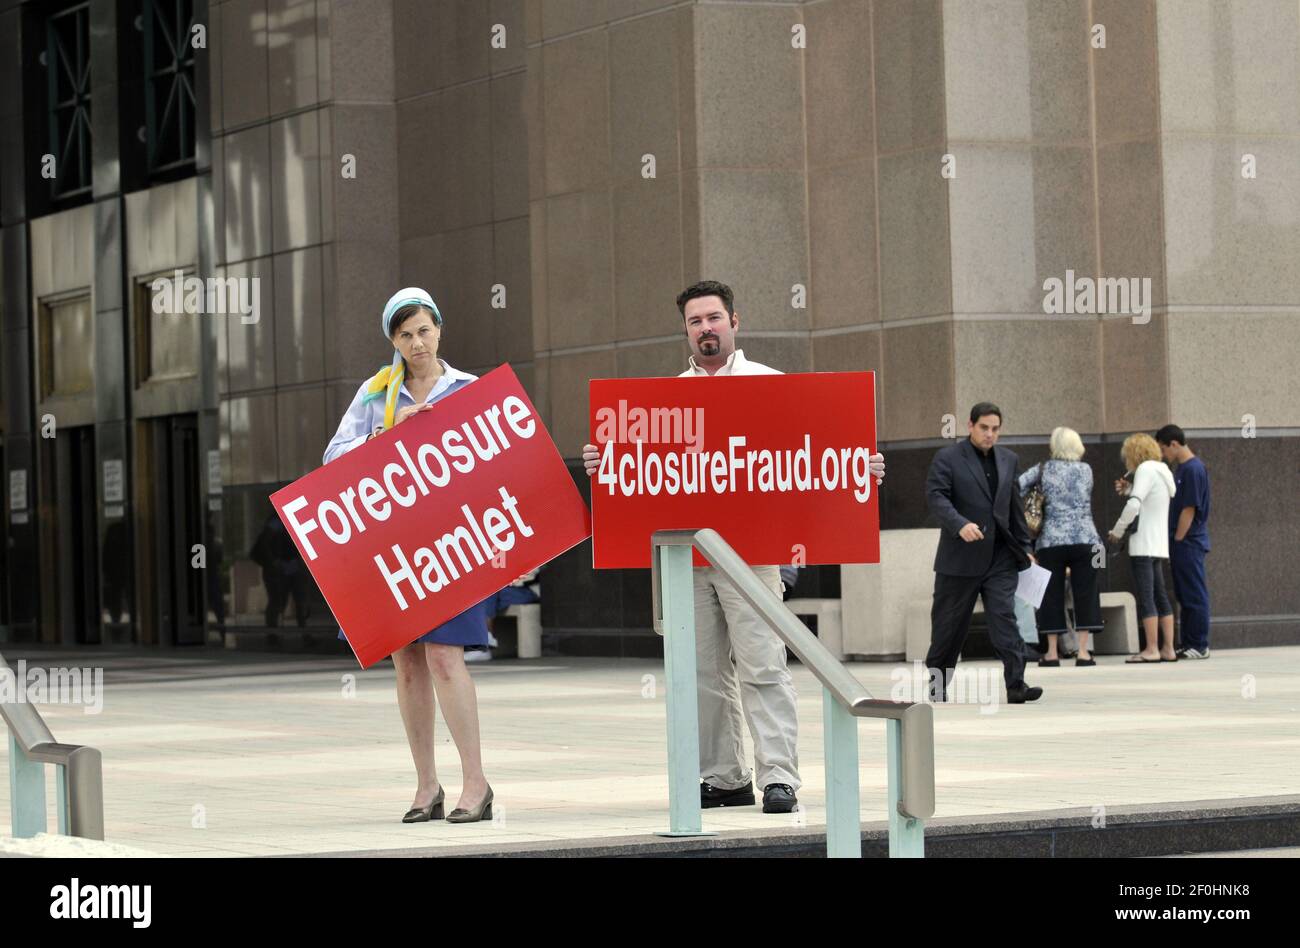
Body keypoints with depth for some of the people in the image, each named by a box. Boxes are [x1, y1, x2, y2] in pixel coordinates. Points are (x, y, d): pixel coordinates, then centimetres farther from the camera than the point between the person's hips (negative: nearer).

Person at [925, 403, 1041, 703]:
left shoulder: (1008, 460, 14)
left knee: (1005, 617, -10)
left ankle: (1016, 686, -17)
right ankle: (937, 685, 22)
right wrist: (960, 524, -31)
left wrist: (1024, 548, 16)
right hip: (960, 558, -3)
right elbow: (937, 497, -15)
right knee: (949, 623, 7)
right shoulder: (947, 459, -3)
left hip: (1001, 557, 3)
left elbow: (1015, 506, 19)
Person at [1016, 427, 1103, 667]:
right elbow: (1086, 500, 12)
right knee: (1085, 593, 3)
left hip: (1051, 540, 0)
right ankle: (1082, 652, -2)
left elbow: (1017, 487, -6)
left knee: (1051, 595, 5)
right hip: (1084, 538, 0)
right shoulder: (1086, 470, 6)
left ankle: (1052, 653, 4)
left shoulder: (1043, 469, 2)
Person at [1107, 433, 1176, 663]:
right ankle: (1168, 648, 10)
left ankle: (1151, 649, -12)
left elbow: (1134, 505, -19)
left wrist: (1117, 530, -9)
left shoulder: (1146, 469, -10)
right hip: (1159, 545, 9)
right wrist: (1128, 489, 12)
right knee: (1160, 596, 10)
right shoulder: (1162, 471, 18)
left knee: (1145, 597, -9)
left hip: (1144, 545, -9)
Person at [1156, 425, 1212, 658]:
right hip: (1182, 544, 9)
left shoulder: (1193, 469, -14)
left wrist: (1177, 541, -15)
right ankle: (1188, 645, 15)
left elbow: (1189, 509, -17)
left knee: (1194, 595, -5)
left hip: (1188, 543, -9)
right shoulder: (1181, 469, 14)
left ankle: (1199, 646, -2)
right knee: (1184, 596, 11)